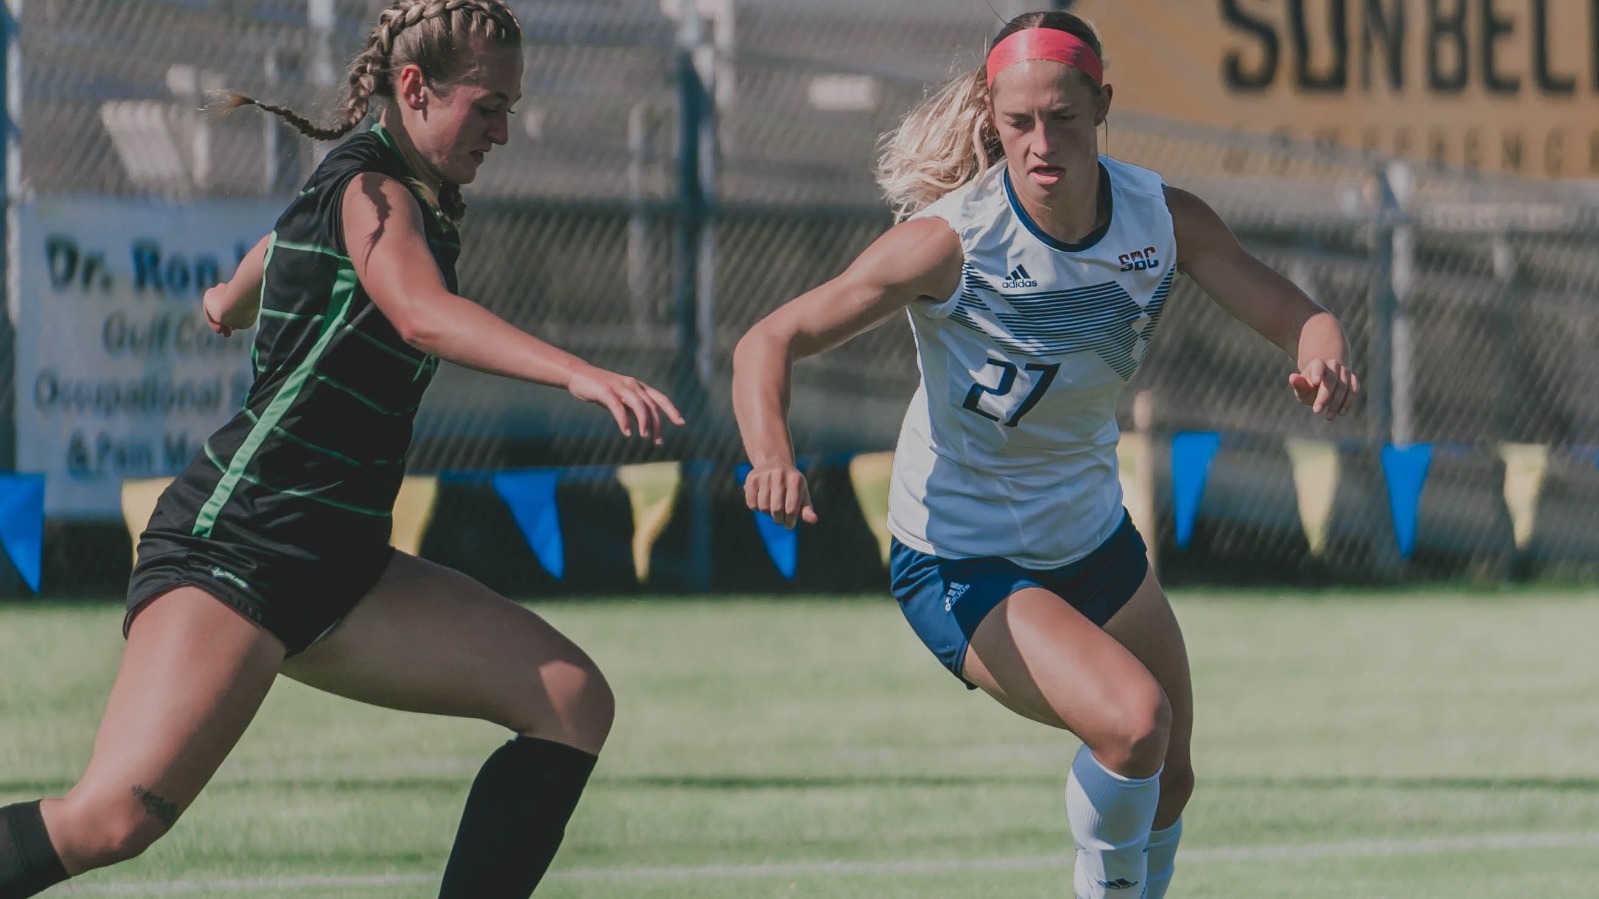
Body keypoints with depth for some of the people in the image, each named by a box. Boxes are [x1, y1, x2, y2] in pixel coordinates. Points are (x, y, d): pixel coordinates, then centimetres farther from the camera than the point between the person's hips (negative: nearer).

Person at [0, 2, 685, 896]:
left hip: (335, 568, 10)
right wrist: (579, 375, -45)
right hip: (235, 545, -10)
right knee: (115, 818, -26)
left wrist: (232, 299, 64)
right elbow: (423, 314, -32)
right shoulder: (371, 192, -9)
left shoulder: (412, 198, 18)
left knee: (574, 701, -2)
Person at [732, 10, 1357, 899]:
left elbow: (1296, 313, -12)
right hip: (962, 565, -6)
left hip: (1096, 542, 6)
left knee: (1167, 784, 18)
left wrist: (1326, 359, -37)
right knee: (1133, 720, -29)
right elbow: (771, 342, -25)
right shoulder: (950, 240, -25)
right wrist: (774, 456, -45)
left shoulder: (1164, 217, -12)